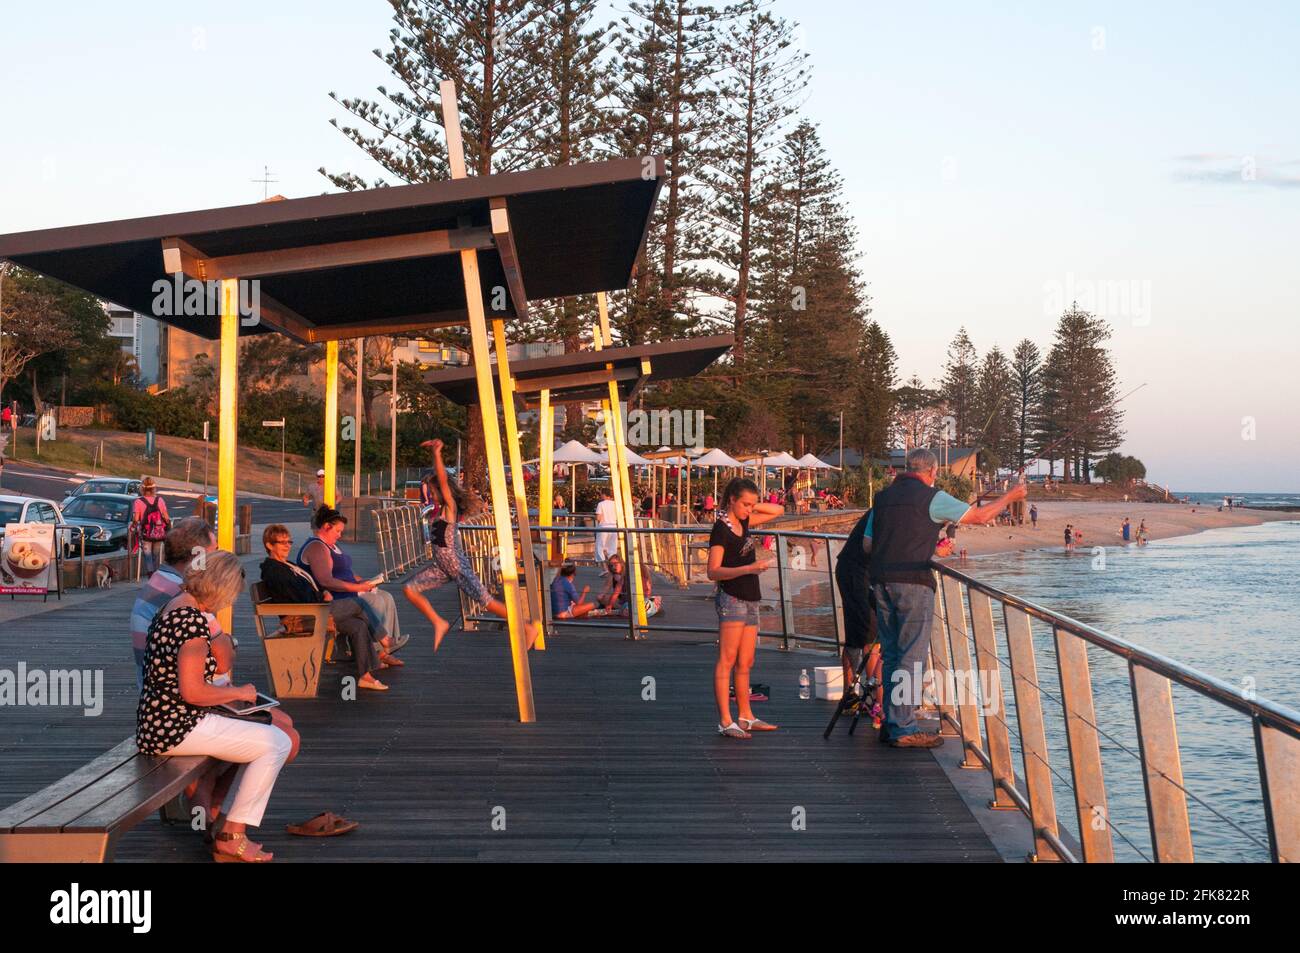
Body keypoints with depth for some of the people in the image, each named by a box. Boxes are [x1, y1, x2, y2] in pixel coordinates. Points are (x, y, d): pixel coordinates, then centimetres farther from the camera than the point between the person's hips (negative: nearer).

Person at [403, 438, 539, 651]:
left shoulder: (450, 507, -13)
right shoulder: (441, 509, 8)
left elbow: (443, 480, -25)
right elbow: (439, 479, 15)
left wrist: (437, 453, -28)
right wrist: (434, 453, 12)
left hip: (458, 567, -9)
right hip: (443, 568, 9)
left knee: (486, 601, -5)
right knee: (409, 589, 0)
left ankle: (528, 628, 4)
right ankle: (439, 624, 7)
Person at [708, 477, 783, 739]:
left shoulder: (744, 522, 12)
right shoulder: (721, 529, -11)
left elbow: (778, 510, 22)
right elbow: (713, 571, -18)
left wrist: (752, 506, 6)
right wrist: (749, 568, -28)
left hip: (750, 599, 9)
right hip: (731, 599, -8)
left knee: (745, 663, 12)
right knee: (727, 661, -9)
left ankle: (746, 717, 18)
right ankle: (725, 722, -9)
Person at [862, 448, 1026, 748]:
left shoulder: (883, 497, 13)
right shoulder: (931, 497, -4)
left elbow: (867, 544, 15)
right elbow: (981, 517, -1)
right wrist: (1009, 497, 15)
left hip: (881, 582, 6)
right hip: (913, 582, -6)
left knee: (891, 654, 14)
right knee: (911, 656, -3)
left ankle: (890, 723, 18)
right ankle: (903, 729, -4)